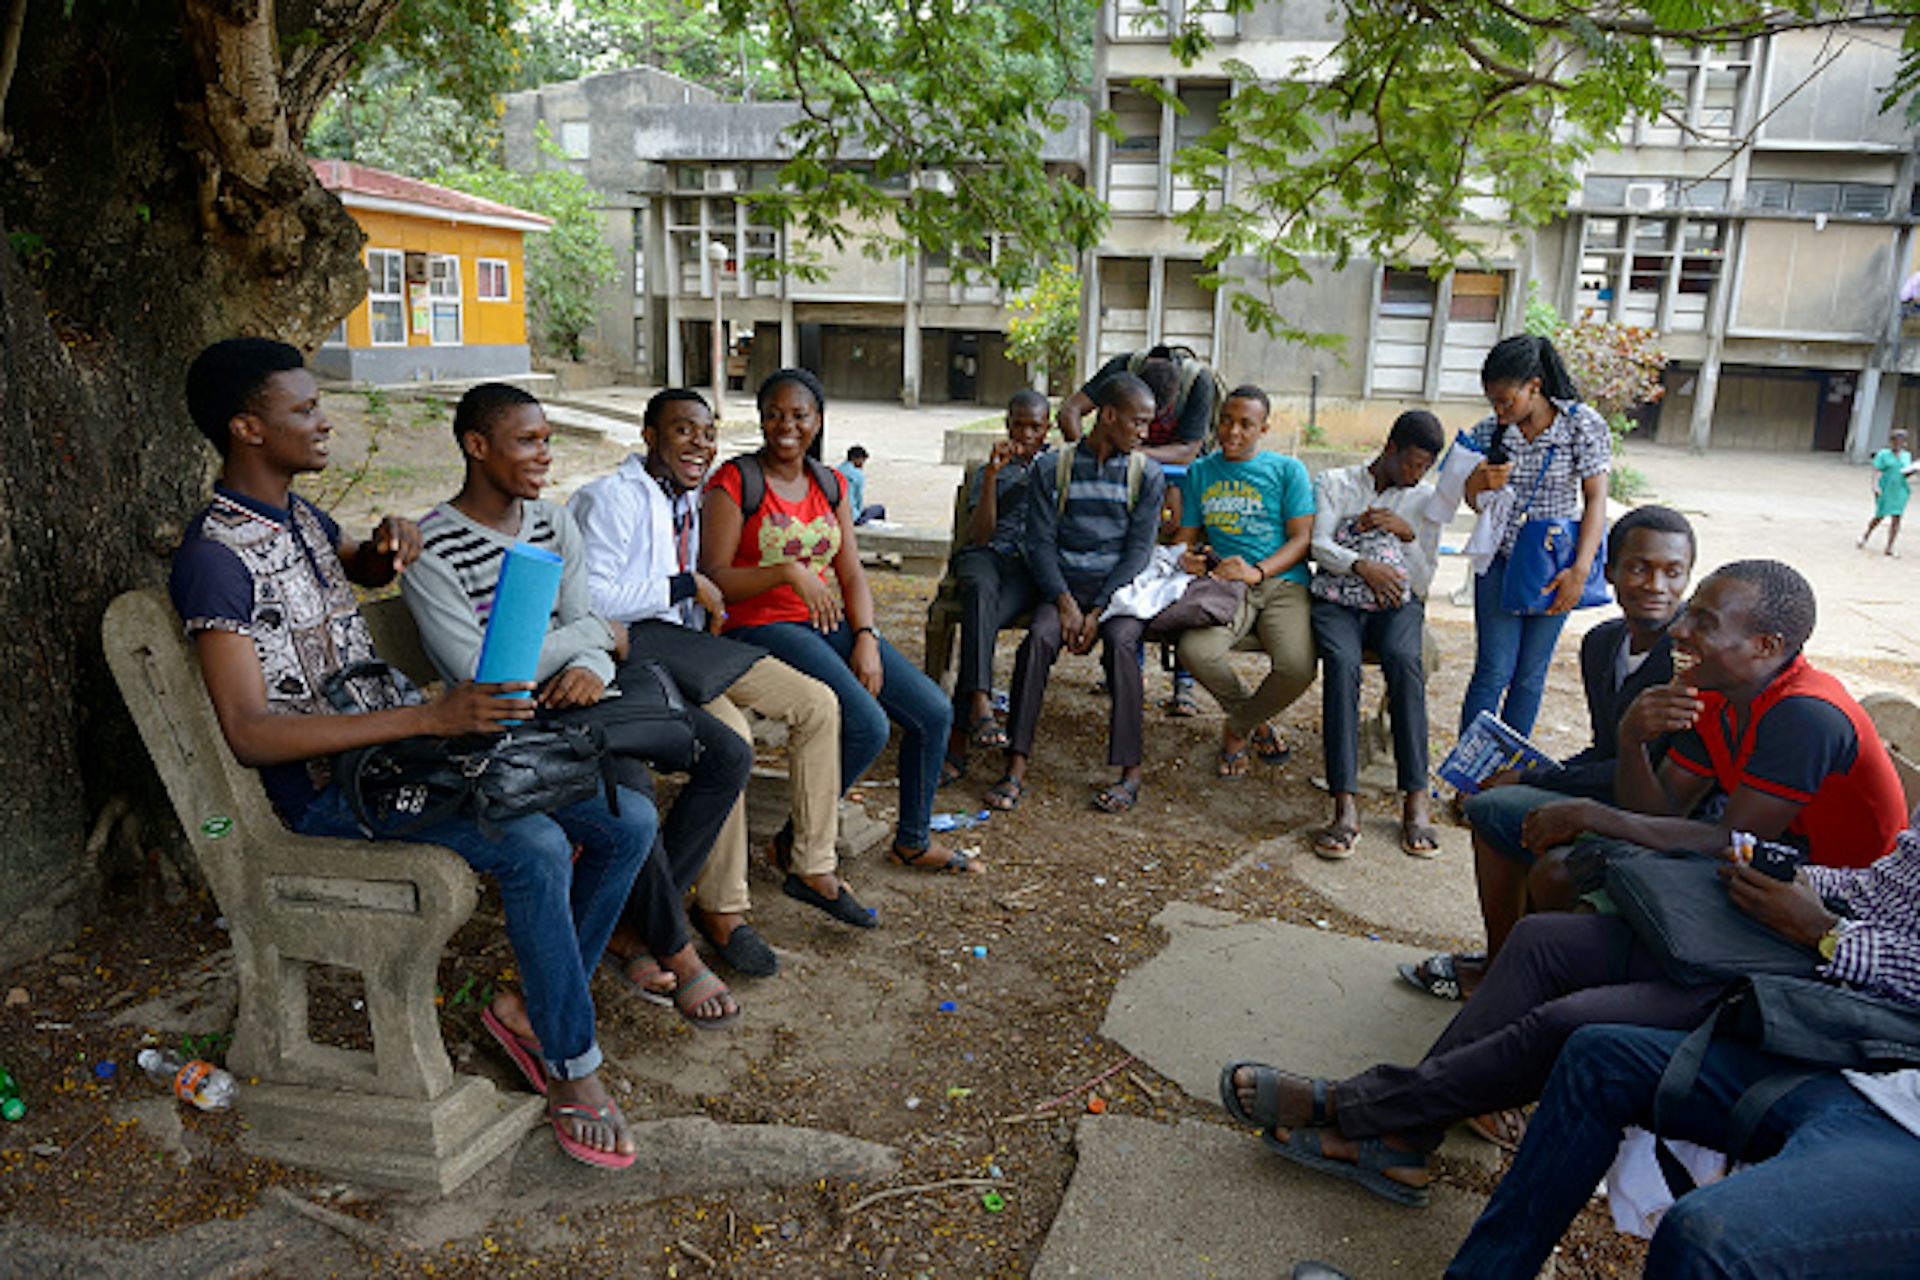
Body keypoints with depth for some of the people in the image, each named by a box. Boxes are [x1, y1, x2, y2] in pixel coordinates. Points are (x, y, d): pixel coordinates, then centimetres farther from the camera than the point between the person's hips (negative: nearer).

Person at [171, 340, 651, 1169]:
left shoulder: (298, 515, 12)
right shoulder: (216, 557, -15)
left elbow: (365, 571, 36)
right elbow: (250, 734, -24)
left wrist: (389, 544, 8)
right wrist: (430, 717, -32)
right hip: (331, 786, -8)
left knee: (628, 821, -5)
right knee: (534, 846, -33)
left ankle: (534, 1004, 11)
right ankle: (572, 1069, -13)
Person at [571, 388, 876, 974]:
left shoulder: (692, 498, 16)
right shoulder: (612, 498, -11)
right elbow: (588, 599, -20)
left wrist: (711, 602, 6)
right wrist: (685, 587, -18)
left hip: (687, 640, 9)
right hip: (631, 646, -9)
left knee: (818, 704, -4)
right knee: (729, 734, -33)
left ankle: (811, 867, 6)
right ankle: (721, 906, -17)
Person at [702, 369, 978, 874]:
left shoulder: (830, 485, 13)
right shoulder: (735, 482, -5)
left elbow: (852, 574, 9)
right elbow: (713, 578, -11)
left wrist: (866, 639, -7)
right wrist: (788, 572, -25)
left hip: (829, 623, 7)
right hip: (762, 628, -6)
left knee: (934, 712, -4)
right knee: (867, 724, -26)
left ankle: (913, 841, 16)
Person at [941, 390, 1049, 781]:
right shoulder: (986, 472, 26)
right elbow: (979, 535, 8)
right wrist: (992, 474, 0)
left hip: (1032, 563, -1)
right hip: (986, 556, 1)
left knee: (986, 619, -34)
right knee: (981, 589, -39)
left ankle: (958, 741, -40)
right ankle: (980, 705, -54)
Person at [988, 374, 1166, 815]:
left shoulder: (1147, 475, 5)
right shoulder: (1052, 468, 5)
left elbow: (1138, 549, -2)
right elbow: (1040, 543, 0)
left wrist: (1099, 610, -14)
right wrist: (1064, 601, -15)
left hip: (1121, 585, 0)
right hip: (1064, 582, 0)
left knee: (1120, 641, -31)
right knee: (1039, 636, -29)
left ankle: (1131, 770, -24)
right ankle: (1017, 767, -27)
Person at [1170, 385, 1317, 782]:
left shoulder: (1288, 470, 9)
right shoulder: (1199, 473, 17)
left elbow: (1302, 538, 2)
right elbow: (1187, 536, 18)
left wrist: (1257, 571, -15)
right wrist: (1186, 558, -8)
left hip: (1284, 582, -1)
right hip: (1225, 585, 2)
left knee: (1297, 668, -30)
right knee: (1194, 652, -31)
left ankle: (1238, 727, 4)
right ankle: (1256, 721, 2)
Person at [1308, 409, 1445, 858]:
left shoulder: (1425, 499, 16)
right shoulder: (1335, 483, 12)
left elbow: (1423, 582, 10)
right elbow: (1319, 546, -2)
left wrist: (1407, 533, -5)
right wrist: (1362, 565, -19)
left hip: (1397, 604, 1)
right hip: (1337, 599, -1)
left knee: (1405, 659, -34)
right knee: (1342, 662, -34)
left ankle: (1415, 800, -34)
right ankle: (1345, 806, -40)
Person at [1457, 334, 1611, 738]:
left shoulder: (1582, 424, -9)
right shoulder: (1490, 432, -2)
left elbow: (1596, 500, -11)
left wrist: (1579, 571, -21)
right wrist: (1480, 483, -17)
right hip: (1500, 559, 1)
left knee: (1530, 674, 6)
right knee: (1494, 670, -5)